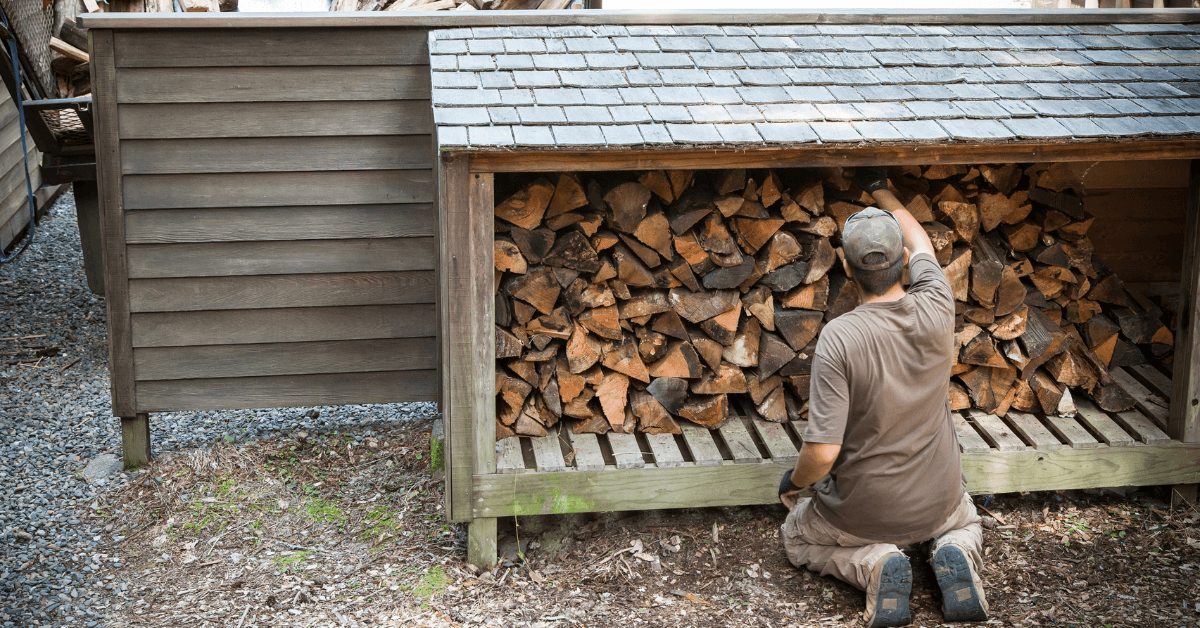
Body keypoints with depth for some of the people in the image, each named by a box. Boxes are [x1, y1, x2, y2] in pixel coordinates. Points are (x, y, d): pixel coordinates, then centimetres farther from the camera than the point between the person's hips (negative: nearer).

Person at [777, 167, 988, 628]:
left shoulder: (838, 338, -28)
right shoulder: (936, 310, -16)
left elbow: (822, 452, -27)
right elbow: (919, 243, 8)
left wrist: (793, 481, -4)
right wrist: (880, 191, 24)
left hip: (863, 511, -4)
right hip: (937, 502, 4)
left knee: (798, 537, 28)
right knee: (965, 524, 38)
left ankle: (873, 564, -3)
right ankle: (956, 556, 1)